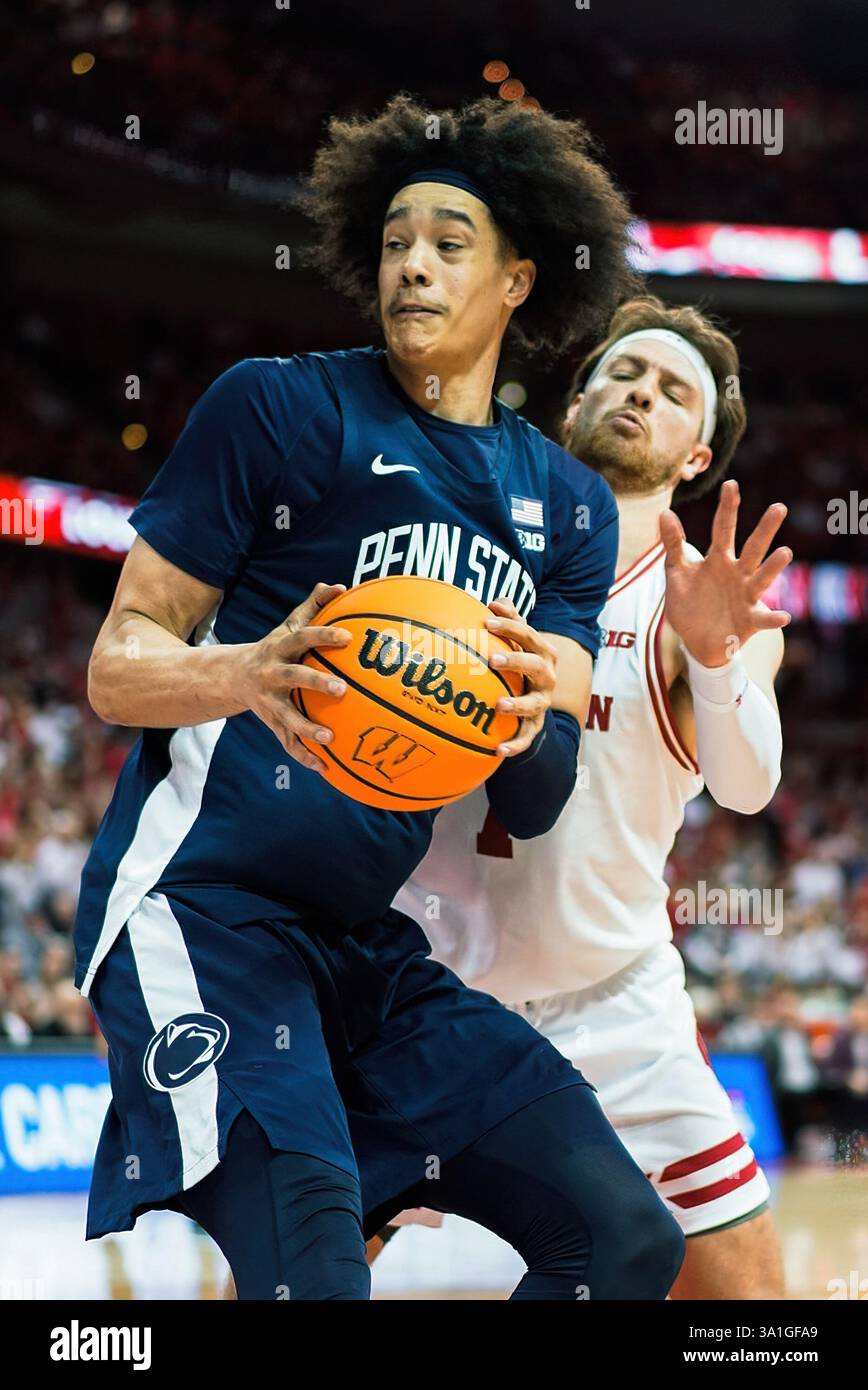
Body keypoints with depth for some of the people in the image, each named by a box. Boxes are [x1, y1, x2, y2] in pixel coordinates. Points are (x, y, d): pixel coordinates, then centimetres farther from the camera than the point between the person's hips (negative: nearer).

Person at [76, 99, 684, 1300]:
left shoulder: (568, 505, 14)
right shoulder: (280, 405, -1)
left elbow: (535, 808, 8)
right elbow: (116, 665, -4)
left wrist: (532, 716, -16)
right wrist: (247, 673, -27)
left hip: (369, 947, 7)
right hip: (204, 907, -6)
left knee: (629, 1241, 0)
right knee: (316, 1274, -29)